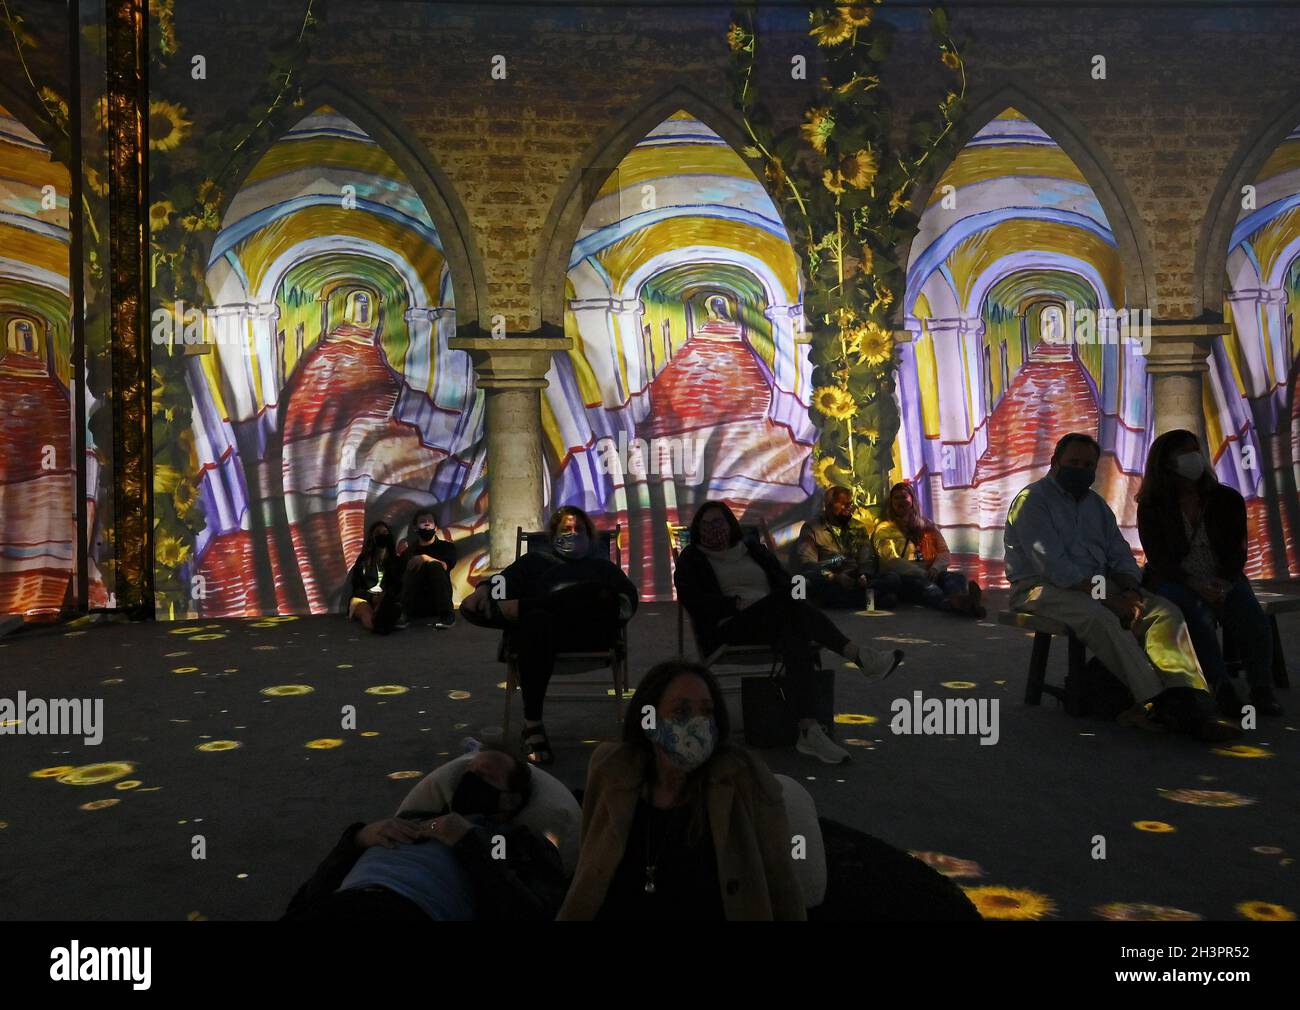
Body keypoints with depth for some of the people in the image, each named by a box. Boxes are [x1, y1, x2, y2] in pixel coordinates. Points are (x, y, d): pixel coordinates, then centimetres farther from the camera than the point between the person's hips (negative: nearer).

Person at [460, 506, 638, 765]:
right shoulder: (536, 559, 35)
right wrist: (484, 589, -6)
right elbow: (504, 580, 18)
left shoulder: (602, 564, 35)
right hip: (543, 626, 0)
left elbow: (629, 593, 16)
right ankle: (532, 724, -36)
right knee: (536, 619, -38)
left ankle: (509, 609, -31)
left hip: (591, 628, 0)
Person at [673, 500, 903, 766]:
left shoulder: (753, 549, 25)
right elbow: (692, 599, -3)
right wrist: (737, 604, -16)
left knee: (795, 641, -33)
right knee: (786, 601, -31)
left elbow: (786, 582, 17)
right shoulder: (691, 559, 13)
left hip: (776, 624, 4)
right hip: (729, 629, -4)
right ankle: (859, 655, -38)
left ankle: (809, 732, -45)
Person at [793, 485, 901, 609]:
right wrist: (832, 576, -20)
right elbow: (806, 562, -5)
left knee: (893, 579, -21)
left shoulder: (858, 528, 22)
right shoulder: (812, 528, 8)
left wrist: (864, 576, -11)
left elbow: (868, 558, 12)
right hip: (828, 583, -3)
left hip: (856, 582, 3)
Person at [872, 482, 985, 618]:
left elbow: (945, 553, 15)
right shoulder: (884, 529, 12)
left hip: (931, 573, 4)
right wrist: (923, 573, -19)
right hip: (904, 576, -4)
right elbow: (891, 560, -4)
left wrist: (935, 568, -10)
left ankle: (961, 599, -65)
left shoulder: (926, 525, 26)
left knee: (957, 577, -27)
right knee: (920, 582, -37)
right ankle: (952, 603, -70)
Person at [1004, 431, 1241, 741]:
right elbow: (1052, 565, -16)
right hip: (1044, 589, -7)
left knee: (1165, 611, -17)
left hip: (1097, 587, 7)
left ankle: (1186, 701, -36)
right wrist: (1106, 598, -21)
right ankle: (1160, 703, -38)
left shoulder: (1096, 504, 21)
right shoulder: (1032, 501, -4)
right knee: (1100, 619, -37)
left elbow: (1120, 555, 15)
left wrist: (1130, 591, -8)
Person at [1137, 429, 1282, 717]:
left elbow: (1237, 552, 4)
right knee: (1198, 617, -35)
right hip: (1175, 582, -2)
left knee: (1254, 621, -27)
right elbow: (1159, 560, -6)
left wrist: (1224, 585, -16)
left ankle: (1262, 690, -17)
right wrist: (1195, 585, -21)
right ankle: (1222, 689, -34)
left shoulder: (1227, 499, 7)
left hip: (1223, 581, 2)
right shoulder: (1152, 508, 2)